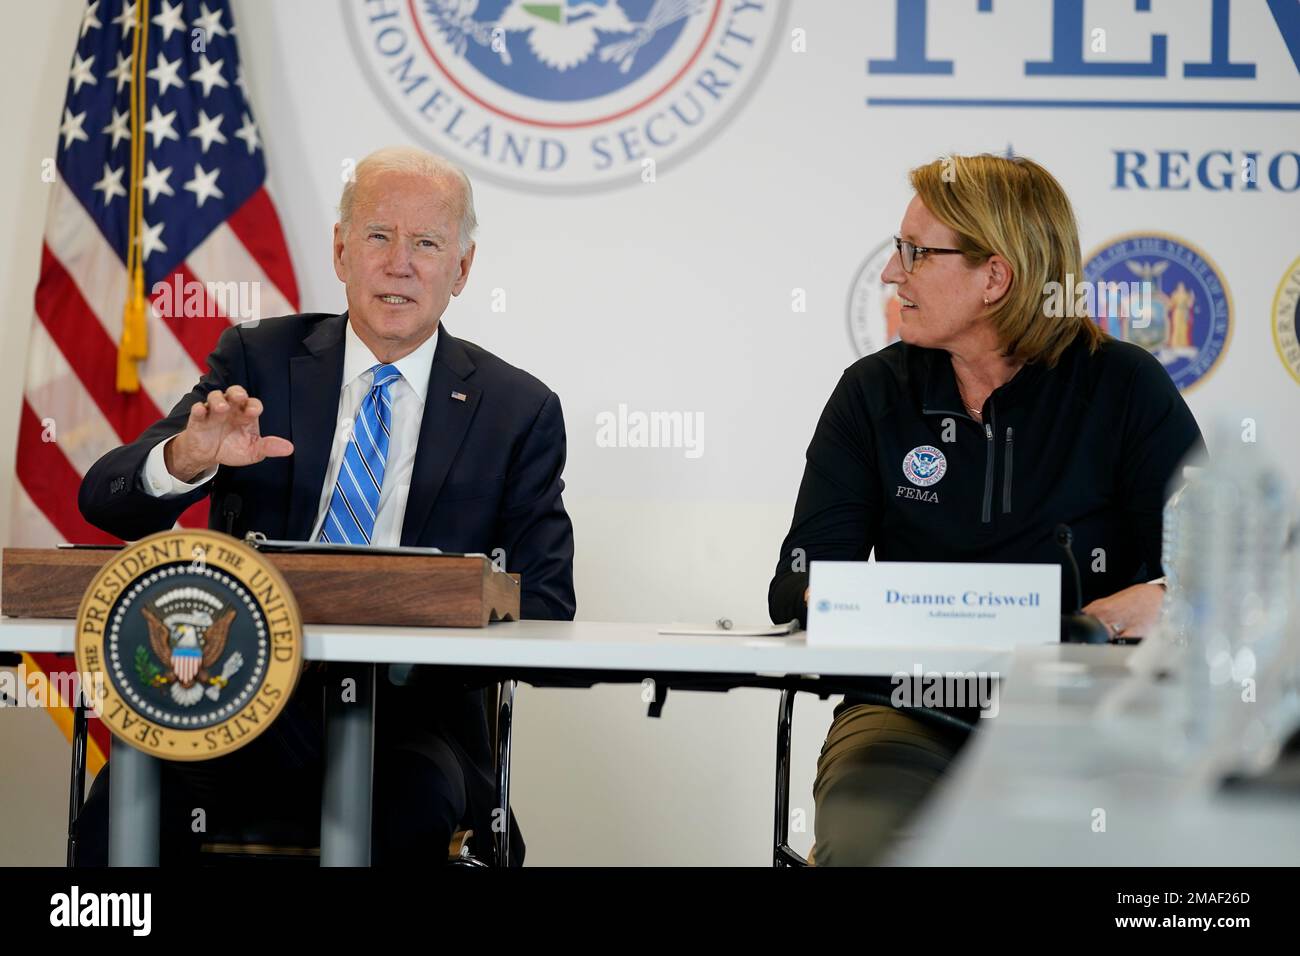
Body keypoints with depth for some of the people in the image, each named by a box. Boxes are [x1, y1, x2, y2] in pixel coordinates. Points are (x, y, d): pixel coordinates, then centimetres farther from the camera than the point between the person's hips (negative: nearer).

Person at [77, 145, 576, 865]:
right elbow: (106, 502, 3)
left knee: (420, 803, -35)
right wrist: (186, 458, -22)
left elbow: (544, 605, 3)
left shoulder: (518, 411, 8)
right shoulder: (257, 361, 10)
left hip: (407, 711, -1)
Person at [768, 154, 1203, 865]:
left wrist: (1160, 599, -25)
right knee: (863, 845, -33)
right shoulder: (875, 392, 11)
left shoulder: (1124, 387, 5)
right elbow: (797, 585, 5)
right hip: (909, 717, 1)